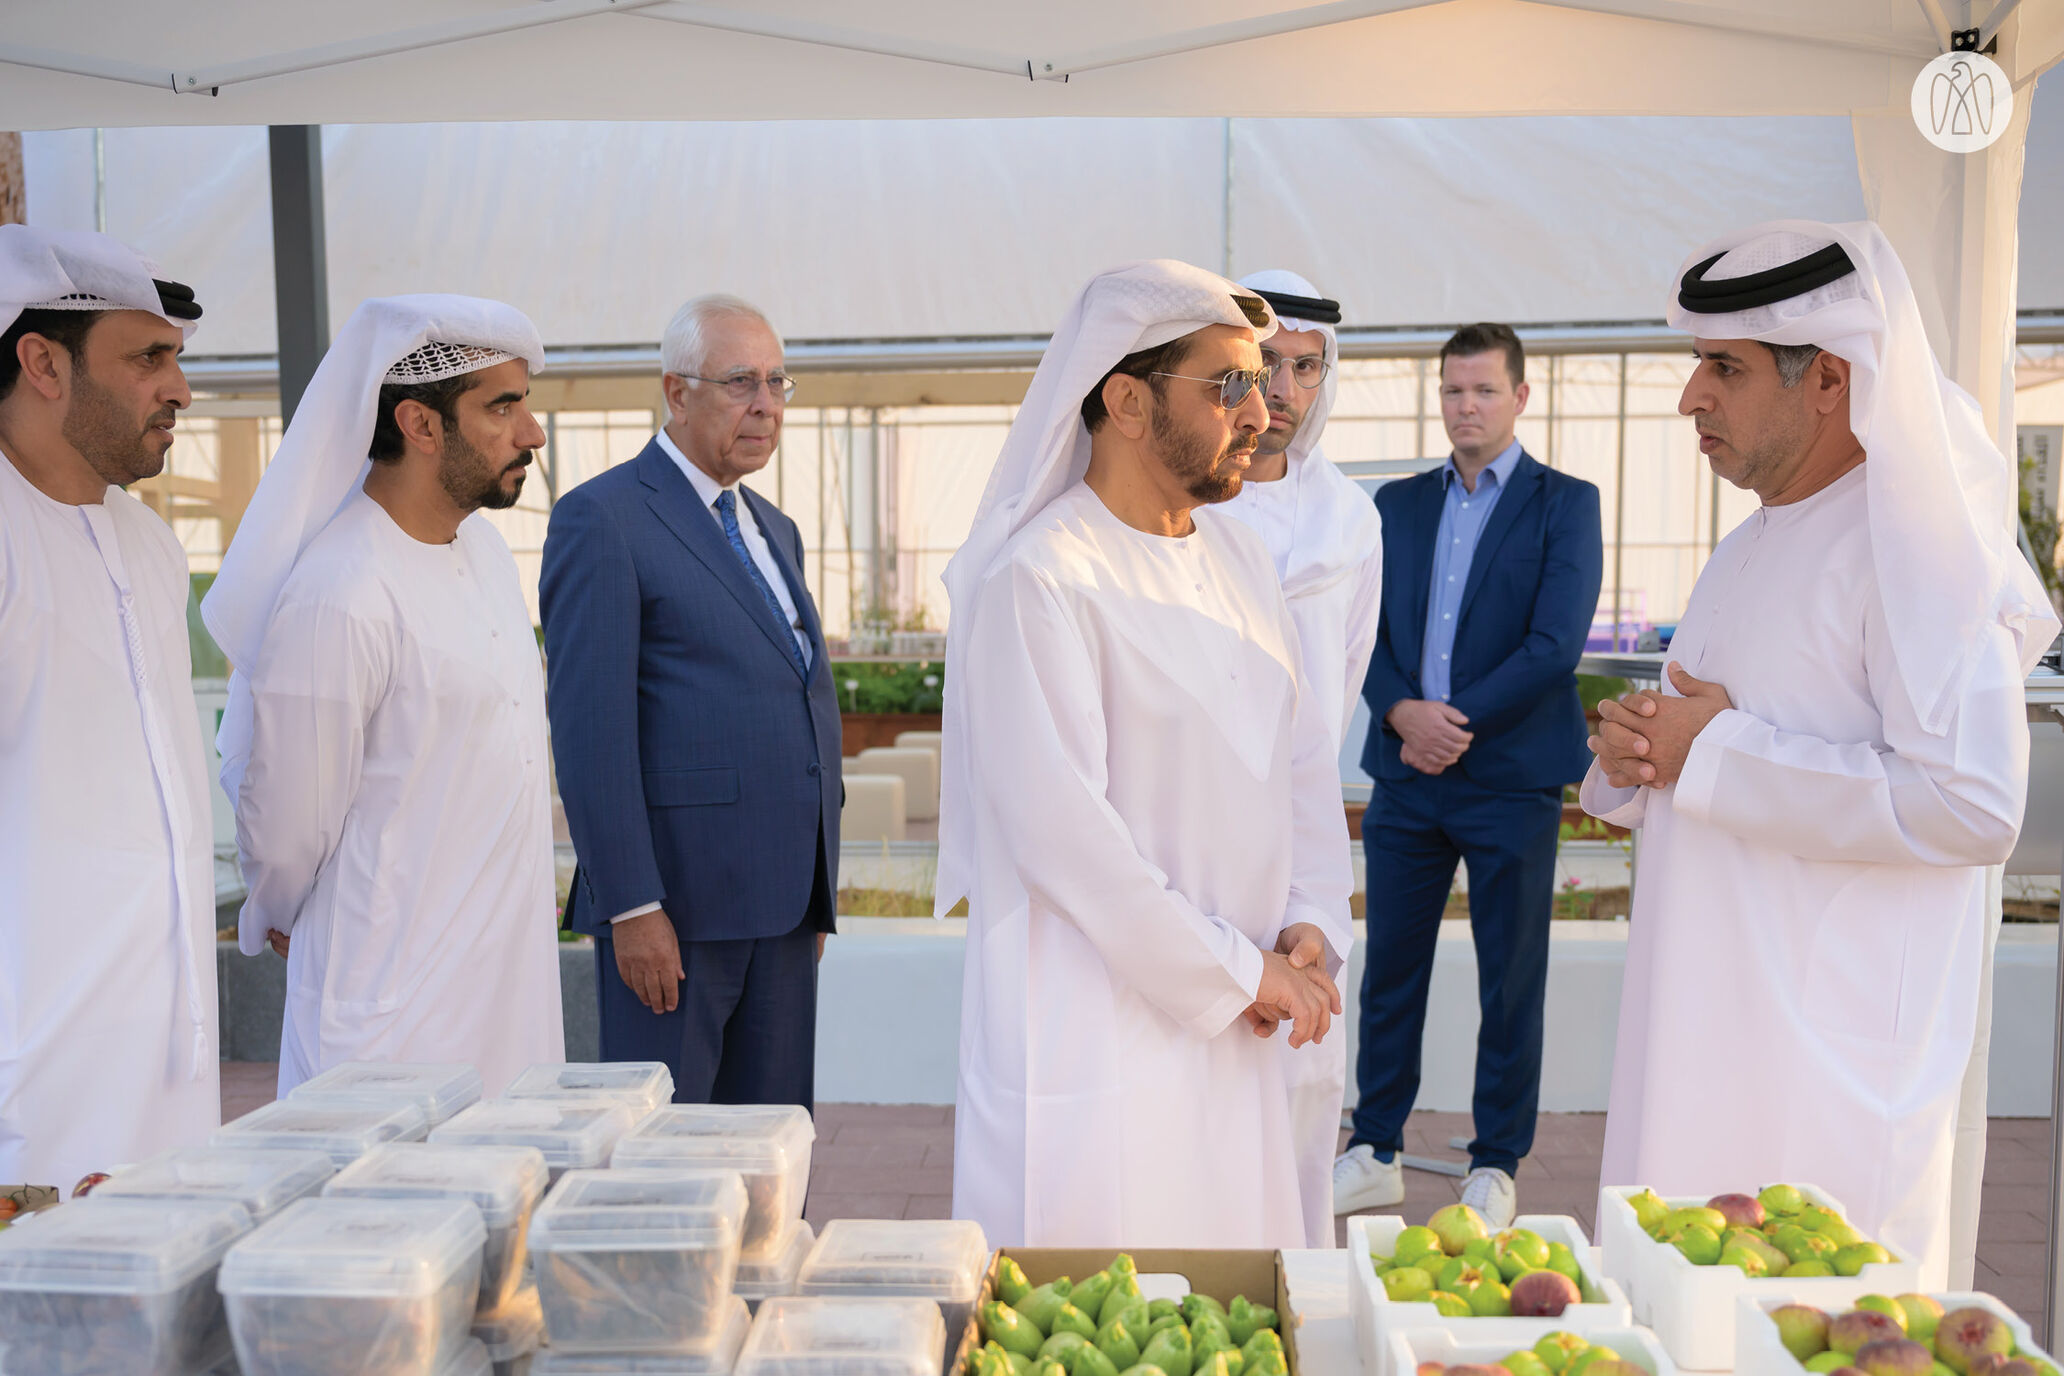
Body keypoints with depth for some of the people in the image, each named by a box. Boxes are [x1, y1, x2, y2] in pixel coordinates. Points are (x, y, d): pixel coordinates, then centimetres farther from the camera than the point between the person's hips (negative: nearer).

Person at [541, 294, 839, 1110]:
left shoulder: (774, 530, 18)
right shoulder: (602, 519, -7)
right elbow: (589, 728, -14)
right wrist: (632, 907, -18)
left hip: (780, 899, 8)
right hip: (673, 900, -7)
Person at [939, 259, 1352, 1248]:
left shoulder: (1238, 554, 9)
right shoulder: (1038, 579, -15)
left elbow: (1305, 758, 13)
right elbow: (1063, 832, -19)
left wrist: (1311, 926, -1)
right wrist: (1237, 971, -13)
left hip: (1233, 1030, 7)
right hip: (1094, 1038, -7)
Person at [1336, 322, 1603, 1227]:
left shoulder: (1565, 504, 1)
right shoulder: (1397, 505, 13)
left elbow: (1555, 644, -10)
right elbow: (1365, 630, 7)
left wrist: (1458, 723, -14)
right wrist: (1402, 710, -12)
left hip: (1512, 779, -3)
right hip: (1406, 774, 4)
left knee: (1511, 983, 6)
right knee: (1389, 972, 9)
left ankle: (1496, 1168, 20)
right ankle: (1375, 1154, 22)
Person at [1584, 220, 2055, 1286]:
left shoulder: (1920, 550, -13)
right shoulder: (1747, 550, 15)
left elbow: (1972, 805, -24)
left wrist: (1716, 755, -19)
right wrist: (1634, 753, 1)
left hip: (1828, 1062, -8)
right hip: (1699, 1035, 8)